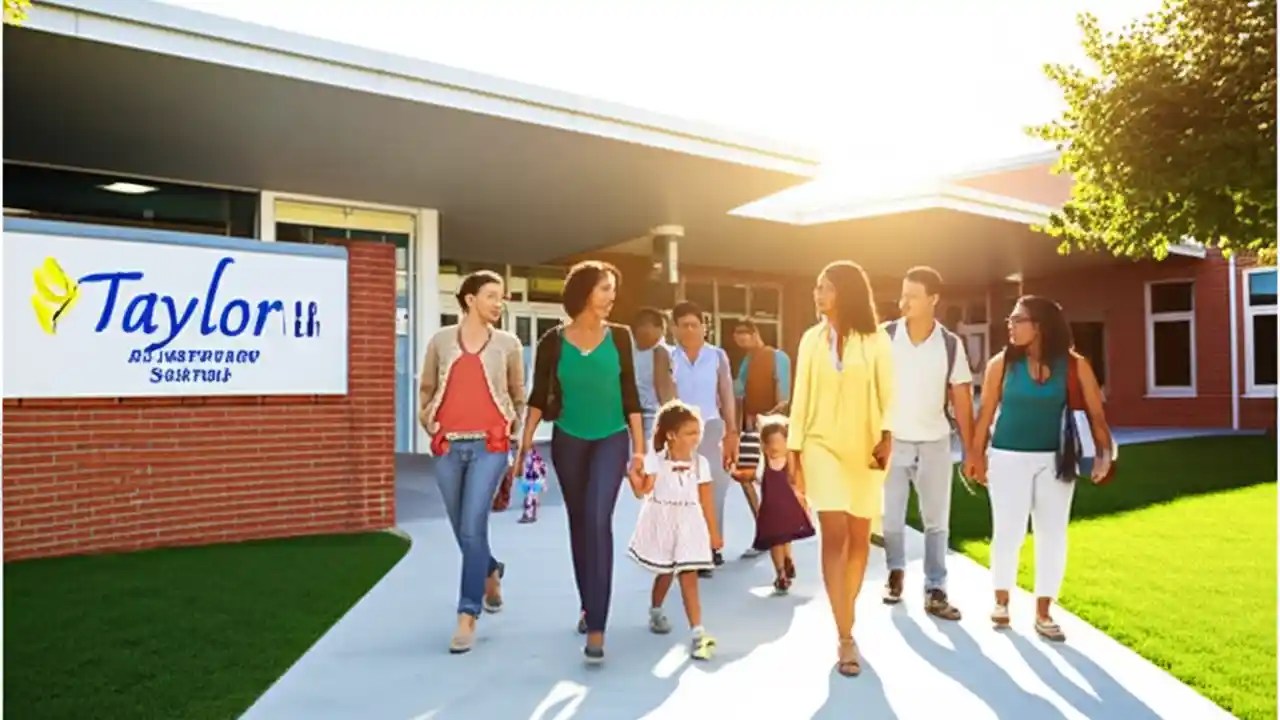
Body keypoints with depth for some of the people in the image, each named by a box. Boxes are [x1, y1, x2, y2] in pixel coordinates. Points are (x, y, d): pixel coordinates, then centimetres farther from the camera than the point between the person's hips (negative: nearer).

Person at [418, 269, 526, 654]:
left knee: (472, 528, -11)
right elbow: (426, 388, 17)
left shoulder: (508, 343, 4)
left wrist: (511, 428, 8)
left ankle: (467, 616, -3)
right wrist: (427, 421, 5)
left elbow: (519, 395, 14)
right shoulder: (441, 340, 7)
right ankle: (491, 572, 44)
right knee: (462, 531, 13)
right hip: (448, 447, 3)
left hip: (489, 446, -2)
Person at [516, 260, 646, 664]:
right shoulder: (553, 342, -3)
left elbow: (630, 395, 2)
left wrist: (639, 448, 0)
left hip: (612, 440, -1)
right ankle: (588, 606, 32)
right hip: (568, 441, 1)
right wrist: (525, 442, -4)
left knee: (598, 522, -14)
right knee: (579, 525, 13)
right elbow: (538, 397, 2)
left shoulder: (619, 337, -1)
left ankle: (596, 628, -12)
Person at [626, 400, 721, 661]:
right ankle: (656, 611, 43)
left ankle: (698, 631, -8)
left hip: (689, 524, 1)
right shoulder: (656, 460, -10)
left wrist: (713, 532, 5)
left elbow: (706, 500, 3)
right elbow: (642, 490, -16)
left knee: (689, 576, -6)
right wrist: (633, 473, -34)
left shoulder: (700, 463, -1)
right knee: (666, 572, 15)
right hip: (662, 522, -1)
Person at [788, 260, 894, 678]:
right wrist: (794, 451, 3)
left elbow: (888, 395, -2)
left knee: (860, 536, 8)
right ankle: (846, 638, -7)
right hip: (822, 446, 0)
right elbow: (801, 398, 6)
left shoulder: (876, 340, 0)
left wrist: (887, 436, -19)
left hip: (864, 448, 0)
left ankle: (845, 616, 28)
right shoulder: (811, 339, 5)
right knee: (834, 534, -10)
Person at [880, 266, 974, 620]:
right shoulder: (885, 336, -8)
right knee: (891, 517, 9)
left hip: (934, 443, 1)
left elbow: (962, 400, 0)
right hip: (892, 441, 0)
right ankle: (895, 574, 33)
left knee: (936, 521, 5)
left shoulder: (951, 344, -5)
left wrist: (970, 451, -2)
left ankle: (935, 591, 15)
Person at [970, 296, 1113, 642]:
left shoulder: (1074, 366, -4)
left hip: (1055, 460, 1)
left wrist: (1104, 451, -18)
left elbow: (1095, 412, -5)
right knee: (1008, 532, 2)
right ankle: (1001, 600, 22)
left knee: (1053, 536, 5)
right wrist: (977, 453, -1)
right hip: (1009, 458, -1)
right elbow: (987, 411, 0)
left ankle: (1043, 611, 18)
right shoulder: (1002, 362, -3)